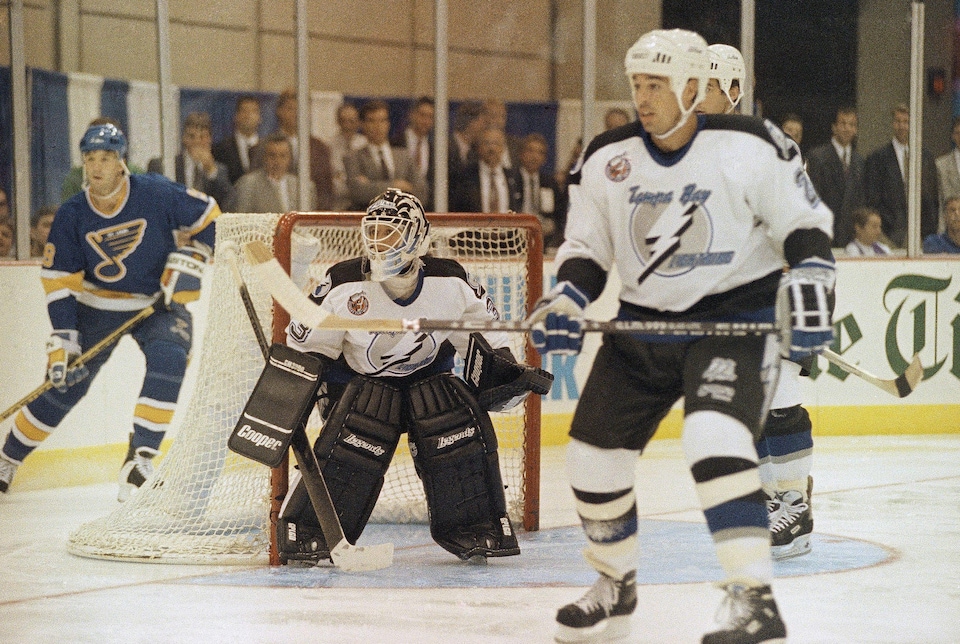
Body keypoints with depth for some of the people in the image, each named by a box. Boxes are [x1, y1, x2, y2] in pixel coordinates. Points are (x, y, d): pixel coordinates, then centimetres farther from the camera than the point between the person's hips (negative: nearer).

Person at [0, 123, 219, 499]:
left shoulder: (156, 194, -18)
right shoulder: (72, 215, -13)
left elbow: (206, 218, -4)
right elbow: (59, 281, -9)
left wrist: (189, 259, -16)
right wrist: (62, 338, -16)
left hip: (159, 302, -1)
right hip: (98, 305, 1)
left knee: (168, 359, -29)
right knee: (63, 382, -1)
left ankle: (140, 458, -24)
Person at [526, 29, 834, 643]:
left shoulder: (751, 147, -12)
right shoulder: (607, 159, 0)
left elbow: (804, 221, -4)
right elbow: (586, 247, 9)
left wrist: (808, 283, -18)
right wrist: (567, 298, -8)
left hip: (735, 319, -5)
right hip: (644, 323, 6)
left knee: (716, 443, -27)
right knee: (594, 453, 4)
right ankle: (616, 589, 28)